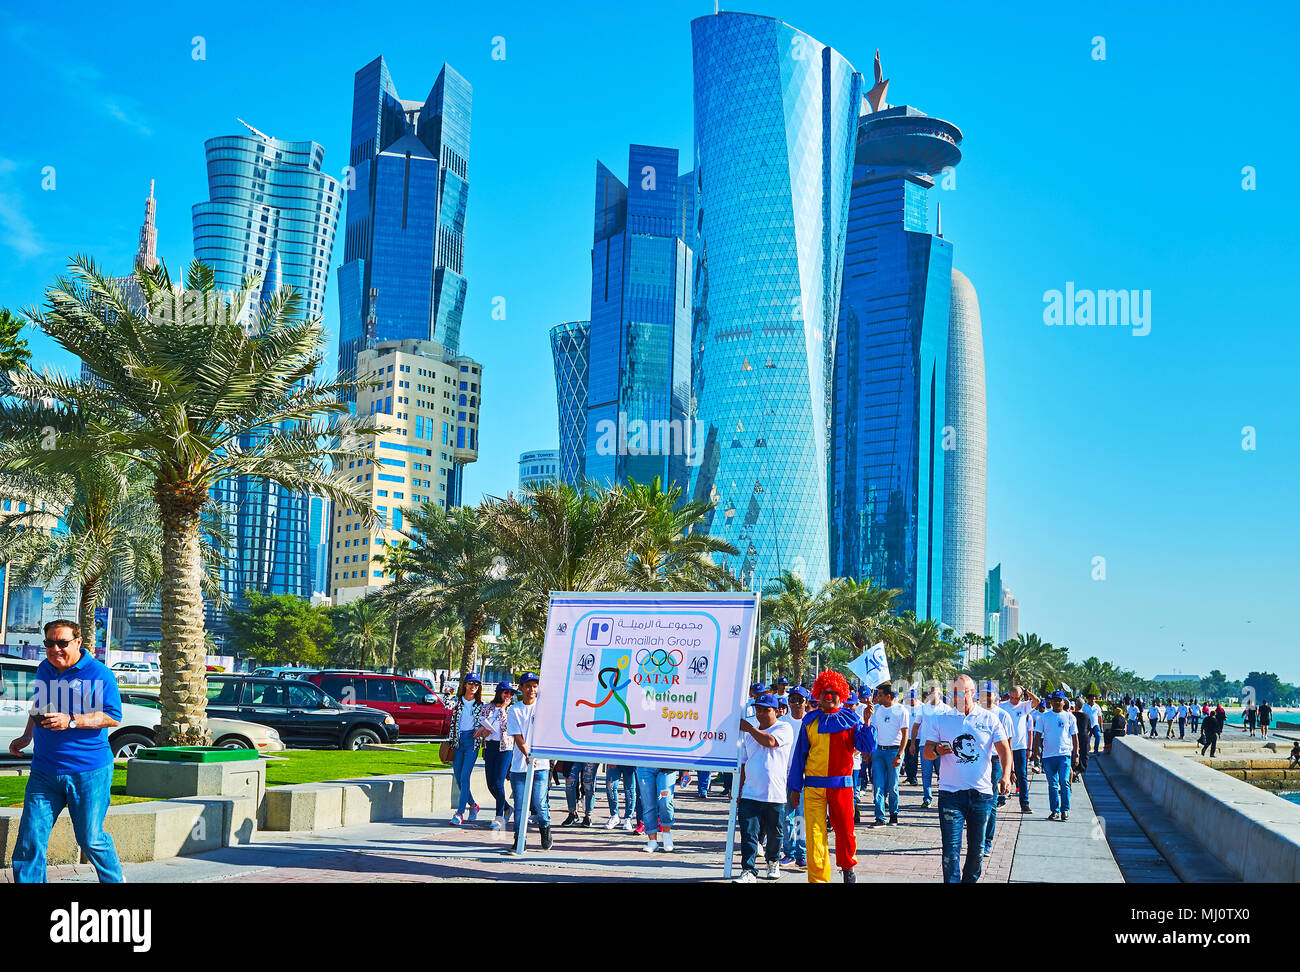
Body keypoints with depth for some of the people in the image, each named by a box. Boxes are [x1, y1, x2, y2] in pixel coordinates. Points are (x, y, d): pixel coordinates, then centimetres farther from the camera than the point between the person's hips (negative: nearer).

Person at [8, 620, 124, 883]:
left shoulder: (98, 673, -7)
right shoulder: (43, 669, 11)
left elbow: (113, 717, -11)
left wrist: (70, 722, -19)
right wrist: (27, 736, 17)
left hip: (89, 772, -5)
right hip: (44, 772, 5)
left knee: (90, 839, 4)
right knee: (30, 839, -3)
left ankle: (114, 881, 26)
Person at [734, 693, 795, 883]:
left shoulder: (784, 728, 0)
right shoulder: (749, 734, 16)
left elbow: (770, 741, -20)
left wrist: (749, 728, -8)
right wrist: (737, 791, 14)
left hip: (774, 794, -3)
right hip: (750, 794, 3)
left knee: (774, 834, 9)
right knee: (748, 833, -6)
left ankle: (773, 862, 32)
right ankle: (749, 871, -5)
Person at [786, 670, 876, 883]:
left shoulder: (850, 719, 4)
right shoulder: (810, 720, 7)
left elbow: (868, 747, -3)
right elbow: (799, 754, 11)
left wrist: (866, 722, -16)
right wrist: (795, 787, 9)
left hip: (841, 785, 0)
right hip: (814, 786, 1)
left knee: (844, 829, 8)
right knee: (814, 833, -4)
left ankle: (847, 866, 34)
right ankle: (818, 878, 3)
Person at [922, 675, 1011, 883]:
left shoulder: (989, 719, 5)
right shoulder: (940, 719, 6)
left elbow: (1004, 749, 1)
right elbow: (926, 752, 5)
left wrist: (1006, 775, -15)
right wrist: (937, 750, -18)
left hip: (982, 793, 1)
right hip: (951, 793, -1)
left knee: (977, 847, 10)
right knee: (951, 848, -9)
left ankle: (970, 880, 26)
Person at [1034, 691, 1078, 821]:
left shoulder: (1069, 717, 8)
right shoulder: (1044, 717, 9)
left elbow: (1074, 737, 11)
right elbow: (1038, 734, 9)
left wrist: (1076, 753, 6)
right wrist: (1037, 747, -5)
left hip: (1065, 754, -2)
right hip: (1048, 755, 2)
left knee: (1064, 782, -12)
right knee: (1052, 784, 5)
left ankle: (1065, 810, -4)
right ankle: (1055, 810, 12)